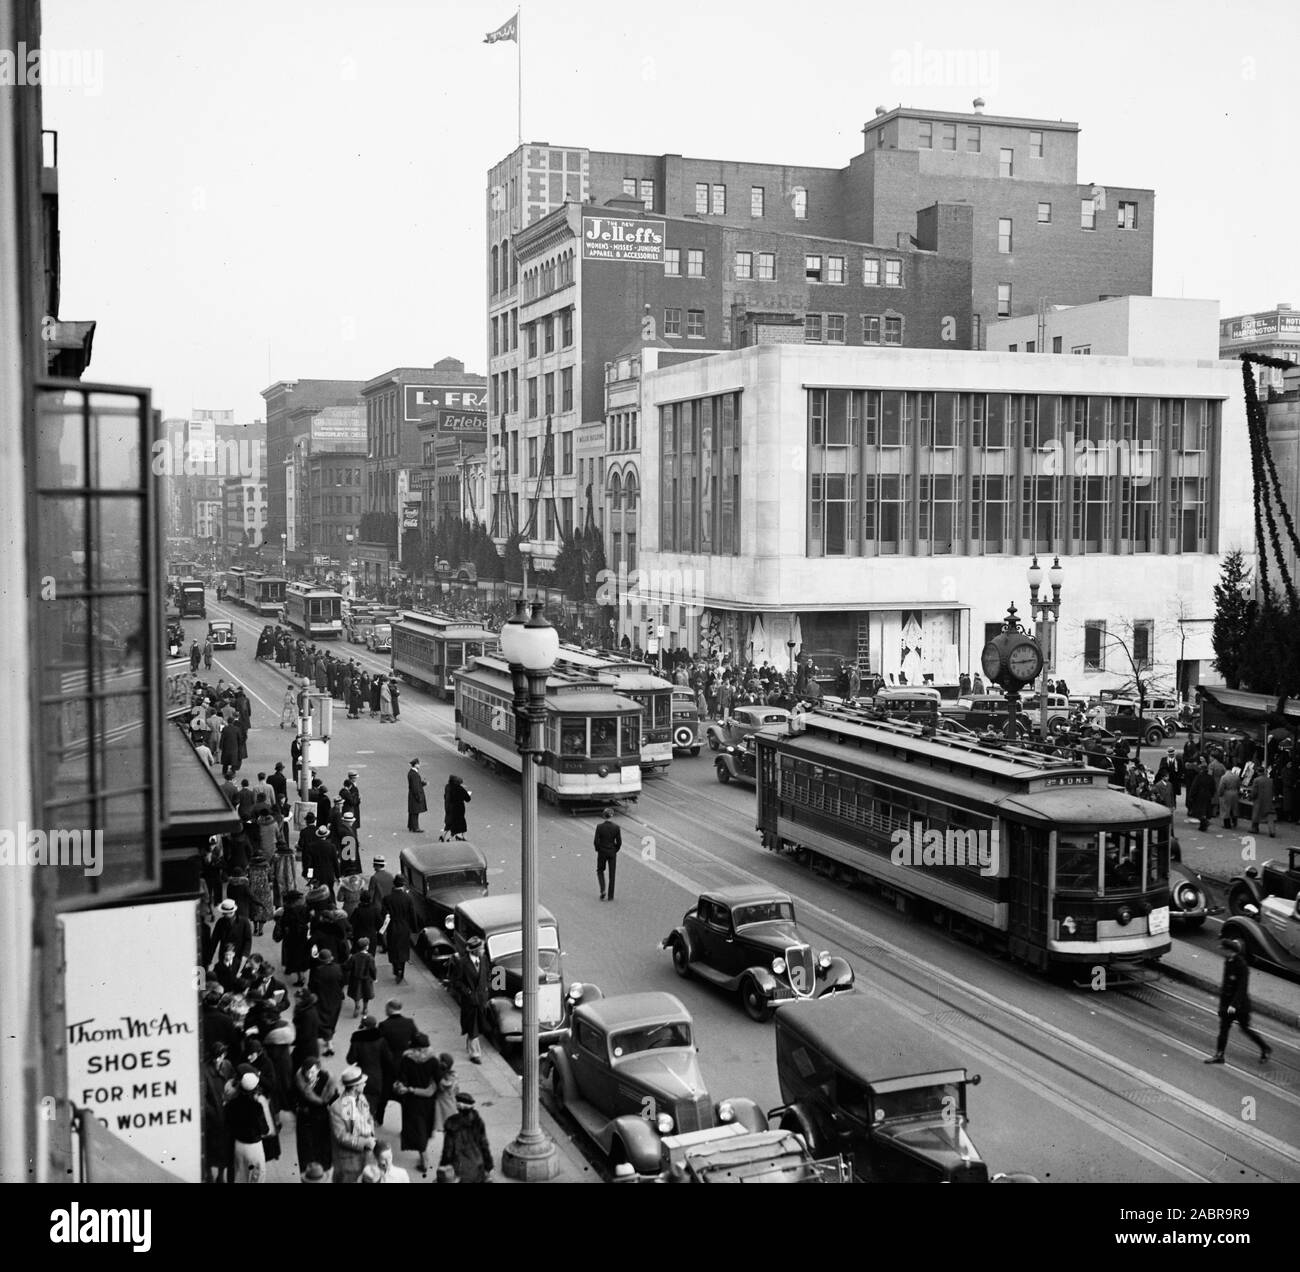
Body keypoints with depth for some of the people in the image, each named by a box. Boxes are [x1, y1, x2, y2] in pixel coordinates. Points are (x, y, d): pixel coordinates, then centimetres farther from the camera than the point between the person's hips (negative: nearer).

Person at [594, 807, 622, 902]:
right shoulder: (616, 827, -10)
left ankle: (603, 890, 1)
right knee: (612, 874, 11)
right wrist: (615, 850, 9)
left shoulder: (599, 826, -13)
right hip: (612, 852, 1)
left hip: (602, 852, -1)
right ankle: (611, 896, 13)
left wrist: (598, 850, 5)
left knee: (600, 871, 20)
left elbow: (596, 841, -12)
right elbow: (619, 842, -7)